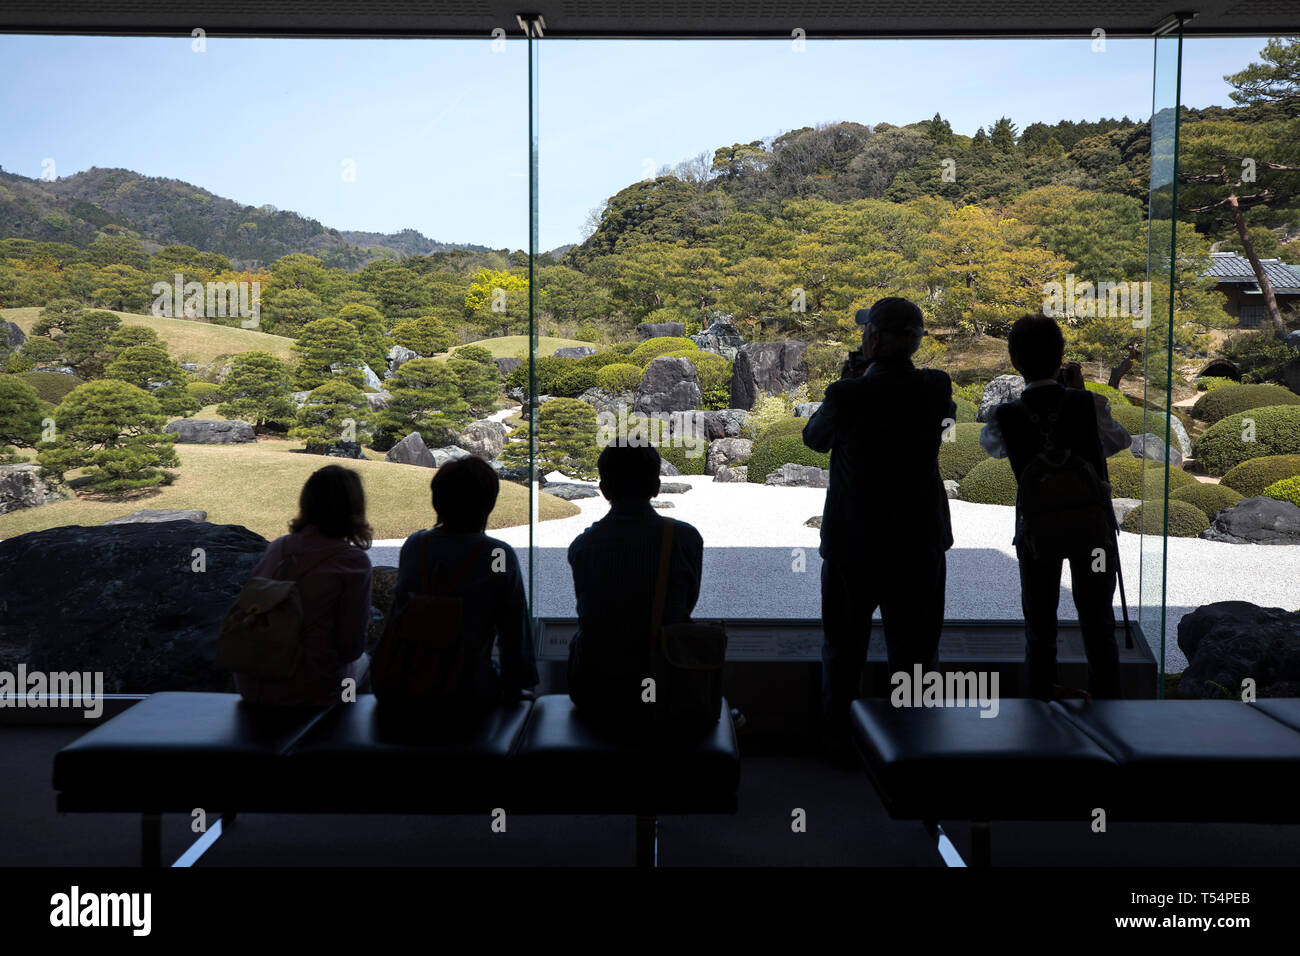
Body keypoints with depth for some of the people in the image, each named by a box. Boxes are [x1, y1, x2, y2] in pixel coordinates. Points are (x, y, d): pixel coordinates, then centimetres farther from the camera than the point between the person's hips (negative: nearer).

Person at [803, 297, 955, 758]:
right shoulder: (935, 387, -8)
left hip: (852, 542, -2)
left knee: (844, 647, 15)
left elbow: (814, 437, 1)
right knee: (915, 648, 14)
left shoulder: (848, 394, -17)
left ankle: (840, 741, 25)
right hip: (920, 542, 2)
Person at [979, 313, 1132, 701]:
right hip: (1092, 526, 0)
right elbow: (1118, 441, 7)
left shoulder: (1006, 415, -14)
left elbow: (991, 444, 10)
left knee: (1039, 633, 12)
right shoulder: (1089, 404, -14)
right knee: (1098, 629, 14)